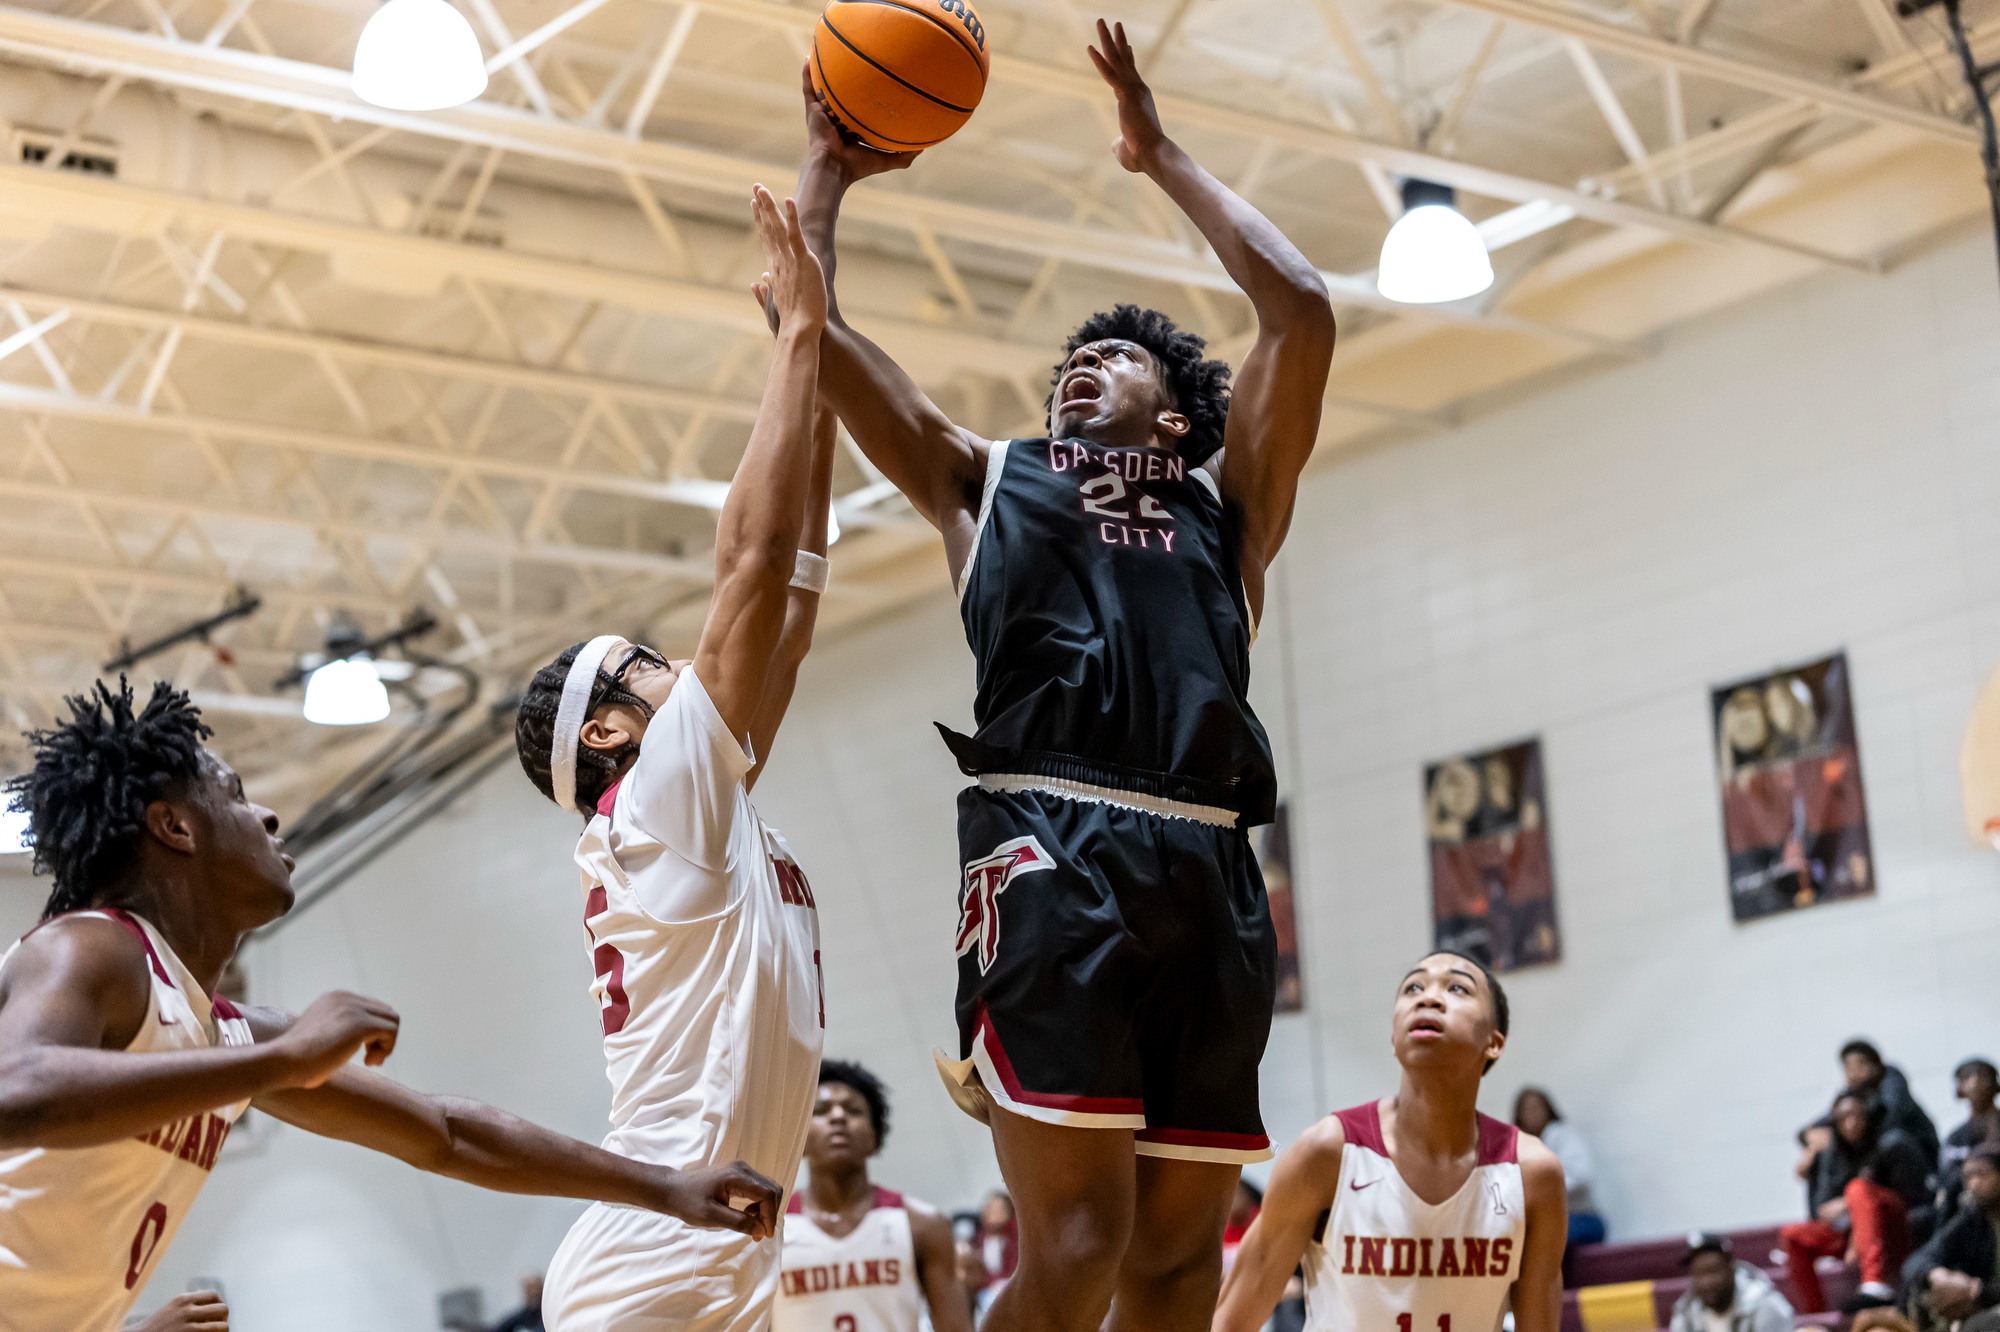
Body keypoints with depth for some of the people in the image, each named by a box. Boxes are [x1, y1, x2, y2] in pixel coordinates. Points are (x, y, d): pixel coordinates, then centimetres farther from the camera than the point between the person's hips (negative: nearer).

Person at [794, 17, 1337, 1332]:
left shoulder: (1227, 501, 26)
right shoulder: (984, 481, 25)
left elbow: (1303, 312, 15)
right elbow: (805, 317, 21)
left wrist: (1163, 157, 24)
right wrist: (829, 165, 33)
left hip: (1209, 868, 2)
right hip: (1054, 852, -2)